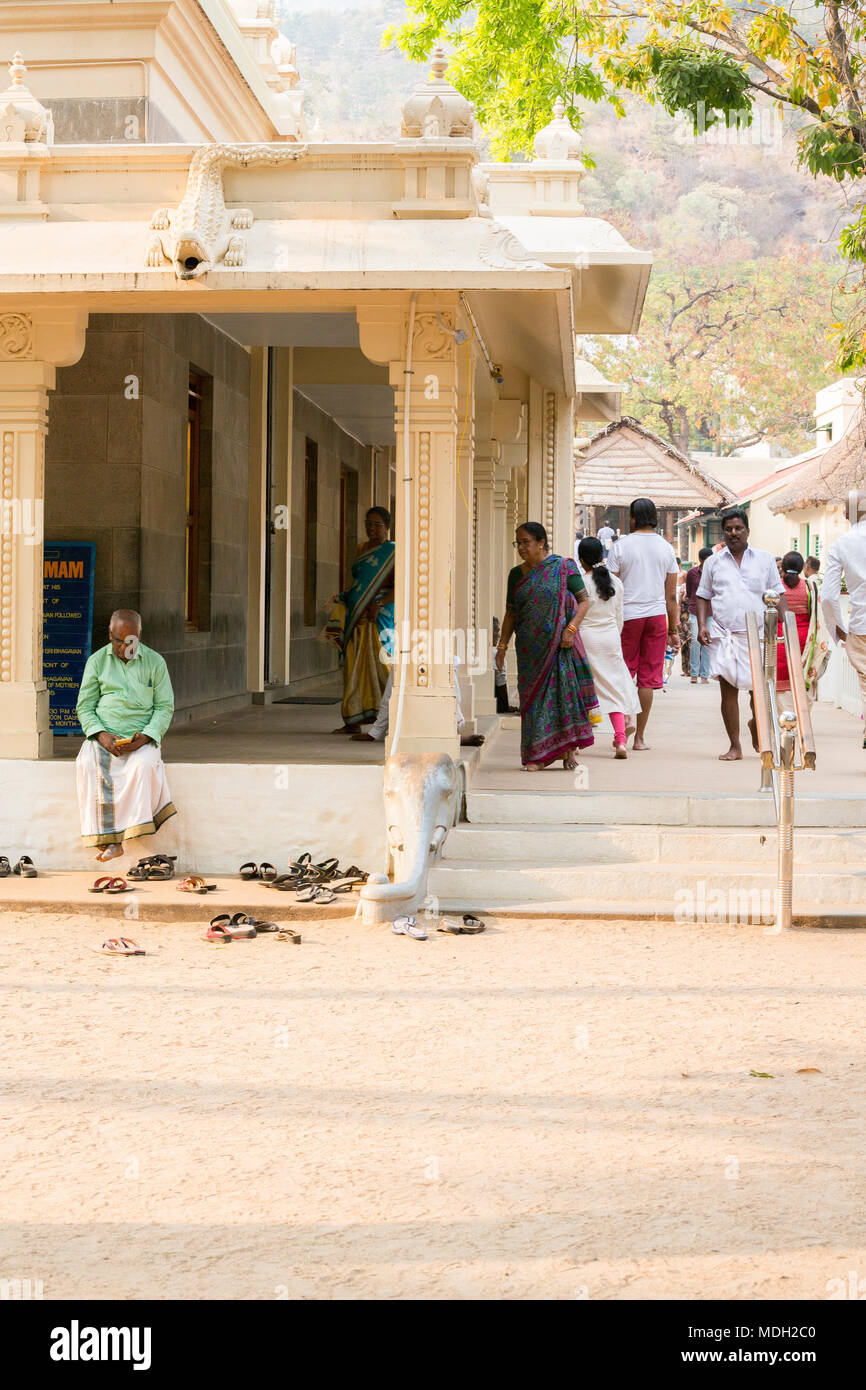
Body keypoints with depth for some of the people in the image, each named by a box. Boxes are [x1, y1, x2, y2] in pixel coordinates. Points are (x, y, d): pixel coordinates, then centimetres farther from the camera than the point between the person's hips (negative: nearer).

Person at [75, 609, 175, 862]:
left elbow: (165, 707, 4)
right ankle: (108, 839, -31)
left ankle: (136, 836, -28)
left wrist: (145, 736, -13)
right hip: (104, 735, 1)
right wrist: (101, 735, -12)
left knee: (144, 764, -35)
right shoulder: (97, 661, 7)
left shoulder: (155, 662, 5)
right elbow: (84, 707, 7)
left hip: (141, 738, -1)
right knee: (89, 765, -32)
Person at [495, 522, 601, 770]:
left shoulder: (563, 567, -3)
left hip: (559, 644, -4)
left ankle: (569, 750, 2)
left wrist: (571, 629, -15)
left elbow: (584, 600, -4)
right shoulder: (517, 574, 10)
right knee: (533, 696, 2)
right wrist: (502, 645, 8)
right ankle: (537, 755, 5)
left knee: (564, 690, -6)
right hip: (530, 647, 4)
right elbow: (511, 612, 14)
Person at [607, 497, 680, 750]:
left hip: (628, 615, -2)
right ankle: (640, 737, 7)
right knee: (648, 678, 5)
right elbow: (671, 595, 8)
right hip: (657, 615, 2)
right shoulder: (666, 548, 6)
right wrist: (673, 629, 14)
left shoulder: (620, 546, -4)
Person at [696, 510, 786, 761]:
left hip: (756, 634, 0)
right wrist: (702, 625, 0)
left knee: (759, 689, 2)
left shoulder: (765, 559, 10)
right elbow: (703, 596, 14)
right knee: (728, 690, -4)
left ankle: (756, 724, 34)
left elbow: (777, 595, 10)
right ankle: (734, 747, 3)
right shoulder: (713, 562, 11)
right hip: (722, 634, 0)